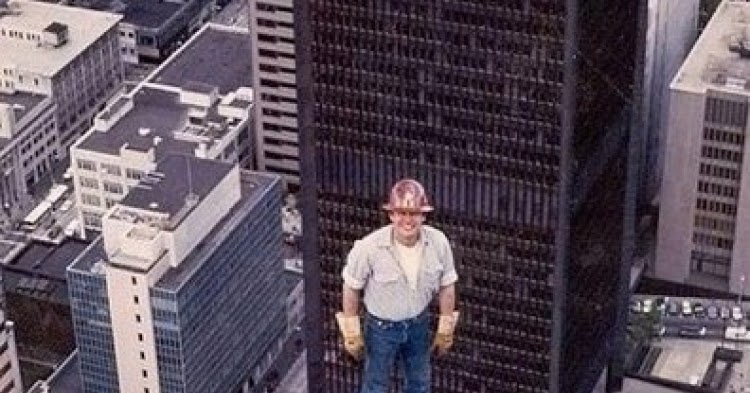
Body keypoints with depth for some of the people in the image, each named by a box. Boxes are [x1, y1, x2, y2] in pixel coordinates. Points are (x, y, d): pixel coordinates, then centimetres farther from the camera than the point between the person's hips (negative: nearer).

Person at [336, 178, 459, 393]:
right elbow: (352, 288, -14)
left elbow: (446, 287, -5)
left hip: (419, 324, 3)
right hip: (382, 326, -3)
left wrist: (445, 331, 3)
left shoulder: (438, 242, -21)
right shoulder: (370, 247, -30)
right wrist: (352, 333, -6)